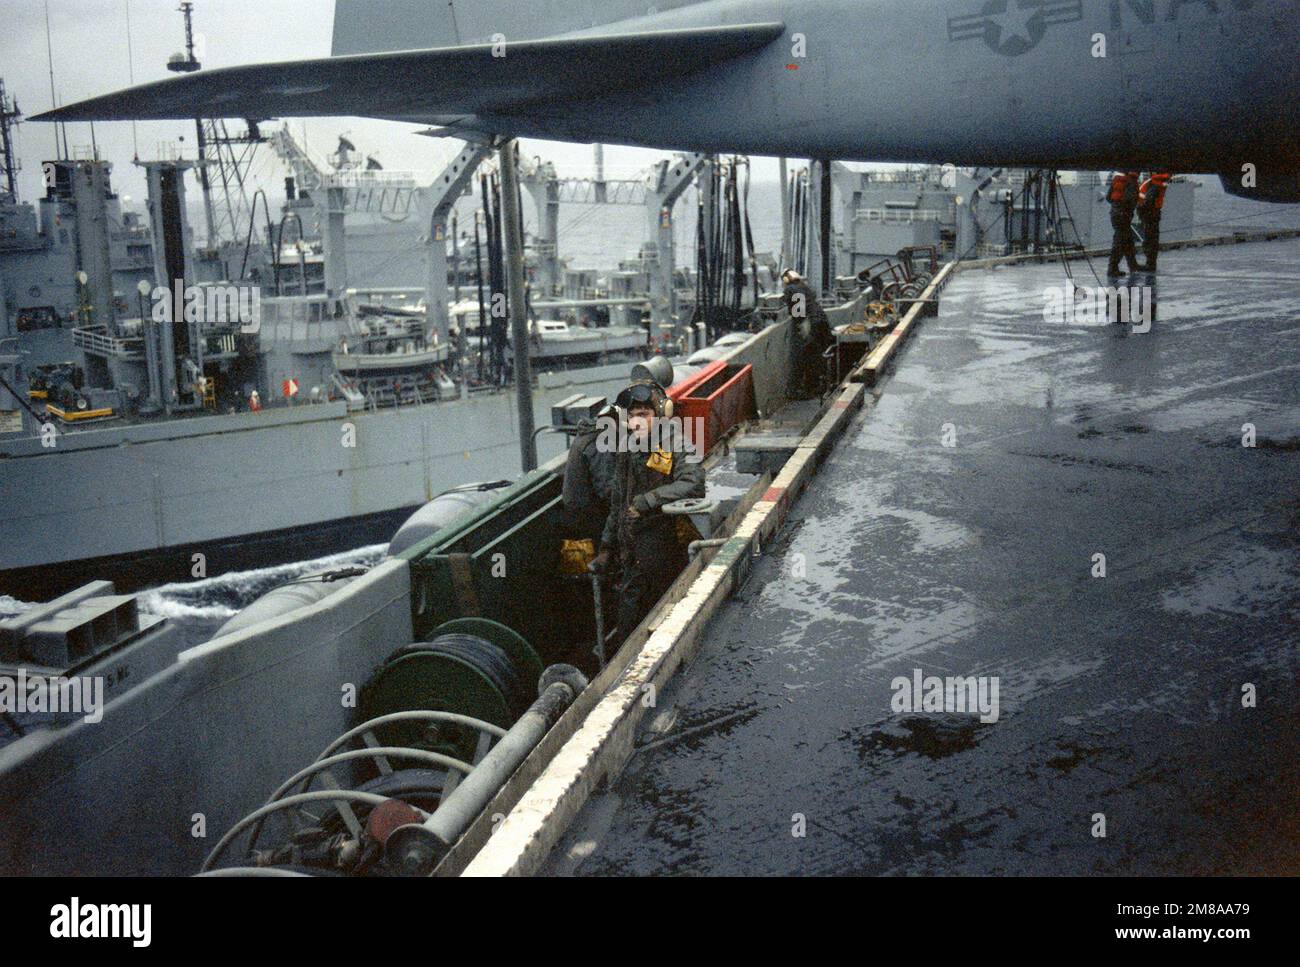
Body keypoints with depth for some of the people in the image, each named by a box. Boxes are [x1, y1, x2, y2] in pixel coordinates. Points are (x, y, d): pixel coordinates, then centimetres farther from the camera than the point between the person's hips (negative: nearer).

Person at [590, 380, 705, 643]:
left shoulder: (677, 447, -14)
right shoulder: (628, 449, 8)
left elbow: (694, 485, -34)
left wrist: (646, 501, -27)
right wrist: (606, 548, 17)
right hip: (632, 551, 6)